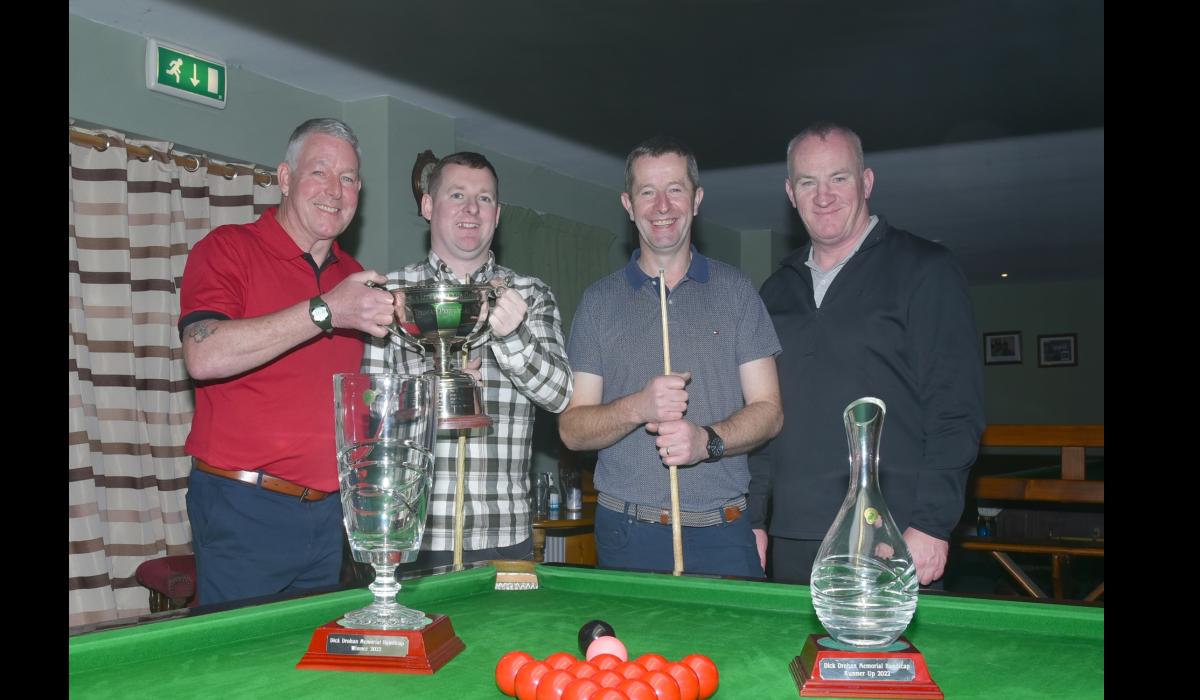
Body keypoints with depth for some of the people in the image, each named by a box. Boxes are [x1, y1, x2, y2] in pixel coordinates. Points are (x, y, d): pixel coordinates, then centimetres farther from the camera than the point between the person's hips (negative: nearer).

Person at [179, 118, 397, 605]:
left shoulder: (353, 277, 14)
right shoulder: (228, 249, -5)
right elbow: (203, 355, -23)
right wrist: (325, 311, -25)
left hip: (327, 510, 6)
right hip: (244, 509, -6)